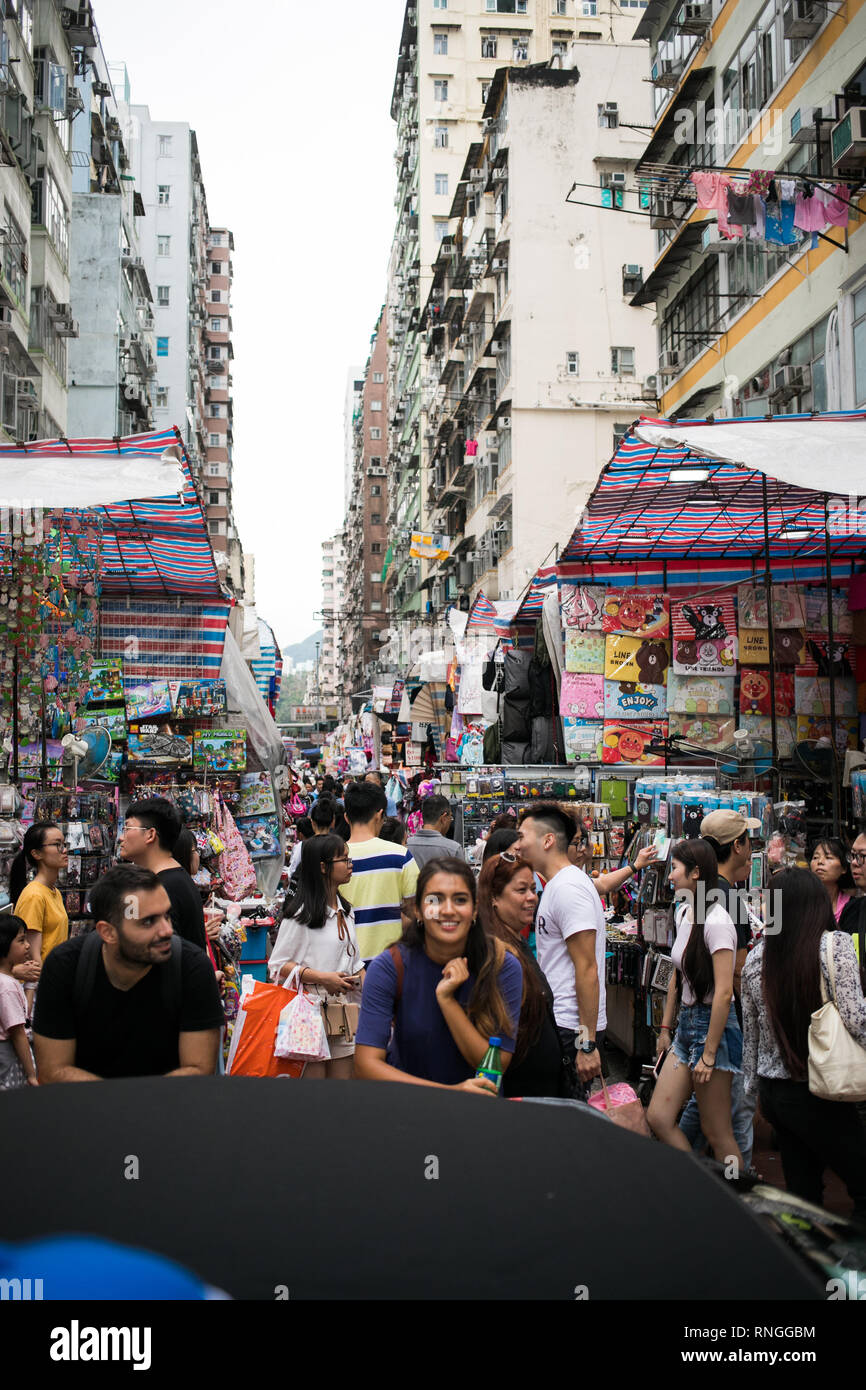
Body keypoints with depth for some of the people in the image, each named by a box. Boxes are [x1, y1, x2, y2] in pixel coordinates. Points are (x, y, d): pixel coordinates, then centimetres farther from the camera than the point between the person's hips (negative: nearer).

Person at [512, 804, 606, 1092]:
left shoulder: (568, 888, -17)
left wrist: (587, 1044, -22)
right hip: (557, 1023, 10)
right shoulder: (557, 885, 16)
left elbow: (587, 969, -21)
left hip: (571, 1030, -10)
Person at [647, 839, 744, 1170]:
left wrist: (709, 1053, -19)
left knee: (716, 1133, 0)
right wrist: (666, 1027, 18)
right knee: (658, 1118, 6)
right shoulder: (683, 912, 9)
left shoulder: (716, 922, -19)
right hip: (687, 1022, 9)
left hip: (713, 1025, -9)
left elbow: (724, 993, -21)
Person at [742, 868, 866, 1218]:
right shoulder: (835, 944, -12)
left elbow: (751, 1030, 9)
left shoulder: (757, 956, 2)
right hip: (816, 1094, -5)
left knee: (802, 1190, 14)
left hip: (772, 1092, 5)